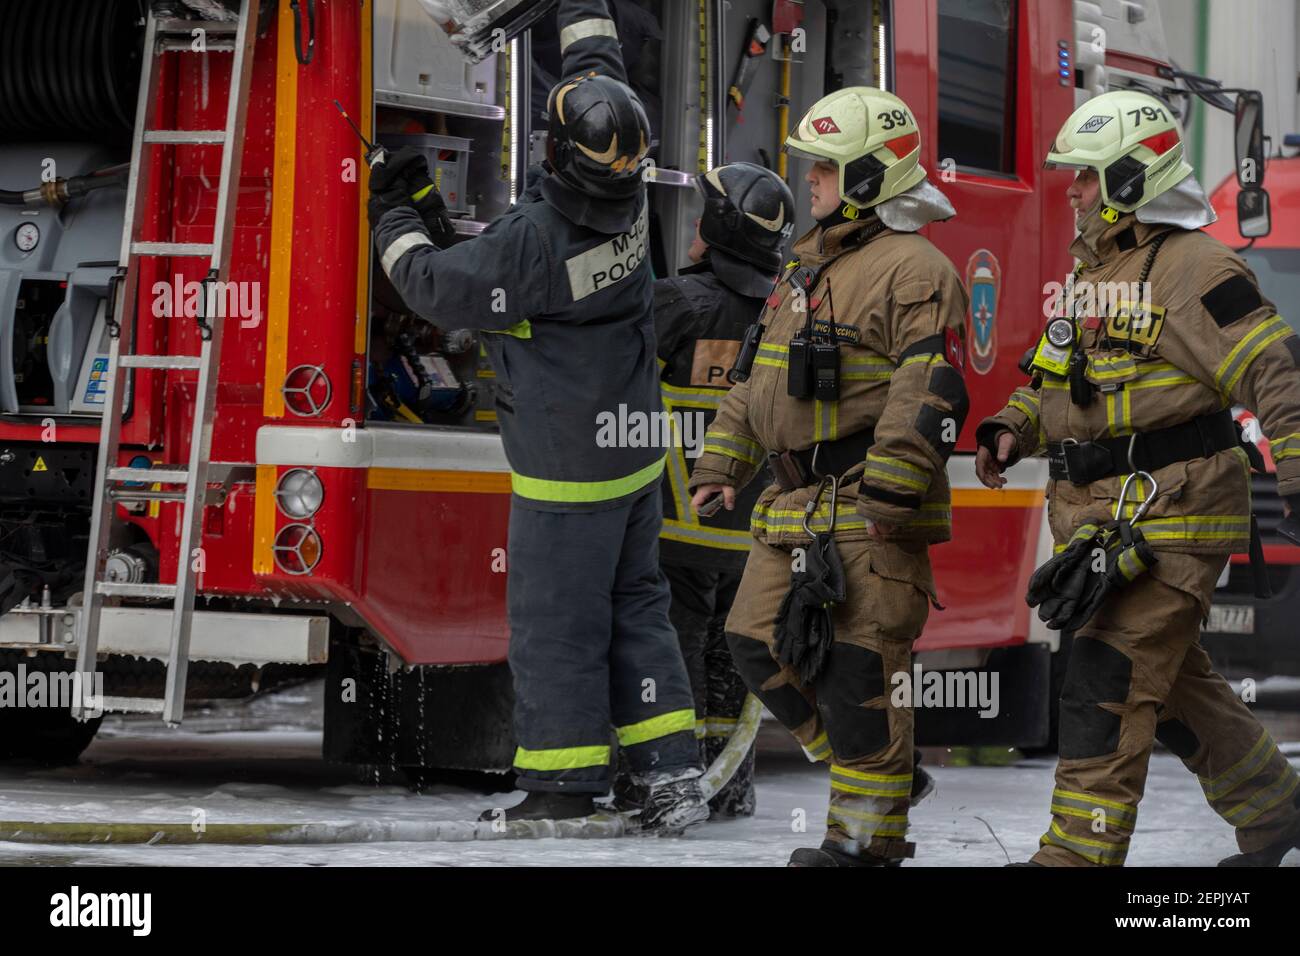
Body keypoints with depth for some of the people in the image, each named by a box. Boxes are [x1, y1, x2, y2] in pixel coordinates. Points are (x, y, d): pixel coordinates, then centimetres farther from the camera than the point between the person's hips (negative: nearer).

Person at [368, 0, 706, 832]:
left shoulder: (535, 241, -29)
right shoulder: (628, 195, -9)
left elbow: (439, 288, -14)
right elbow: (602, 75, 8)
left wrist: (398, 220, 2)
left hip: (566, 472, -7)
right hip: (635, 449, 7)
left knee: (556, 625, 4)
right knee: (635, 607, 17)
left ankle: (564, 795, 11)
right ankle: (674, 774, 15)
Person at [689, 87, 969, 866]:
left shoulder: (913, 270, -12)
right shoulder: (811, 263, 19)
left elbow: (930, 394, -19)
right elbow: (757, 375, 26)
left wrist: (890, 496, -23)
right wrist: (722, 463, 23)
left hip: (869, 508, -10)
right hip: (797, 503, 10)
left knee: (856, 669, -8)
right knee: (760, 645, 10)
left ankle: (871, 835, -1)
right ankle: (865, 765, 24)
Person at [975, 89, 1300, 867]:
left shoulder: (1192, 268, -13)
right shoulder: (1092, 269, 17)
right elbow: (1061, 379, 27)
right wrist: (1015, 429, 8)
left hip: (1171, 515, -9)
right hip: (1104, 513, 9)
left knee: (1109, 684, -12)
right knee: (1174, 684, 17)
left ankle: (1079, 853, -11)